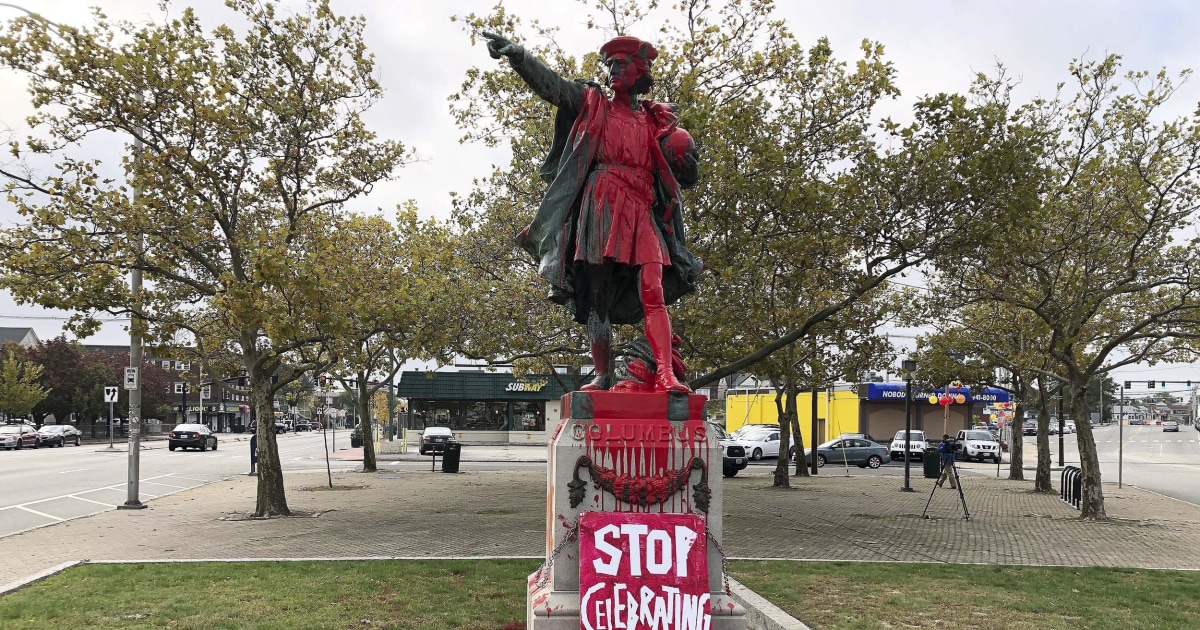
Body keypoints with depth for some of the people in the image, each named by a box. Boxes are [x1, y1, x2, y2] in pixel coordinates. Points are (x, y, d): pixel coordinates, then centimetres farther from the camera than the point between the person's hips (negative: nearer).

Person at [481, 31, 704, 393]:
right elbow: (549, 83, 0)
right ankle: (603, 377, 2)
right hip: (599, 211, -1)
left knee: (654, 293, -13)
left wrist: (688, 162, -4)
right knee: (597, 296, -3)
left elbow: (687, 178, 19)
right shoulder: (591, 104, 14)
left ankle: (665, 375, -19)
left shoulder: (658, 122, 18)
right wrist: (516, 55, -16)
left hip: (643, 215, 1)